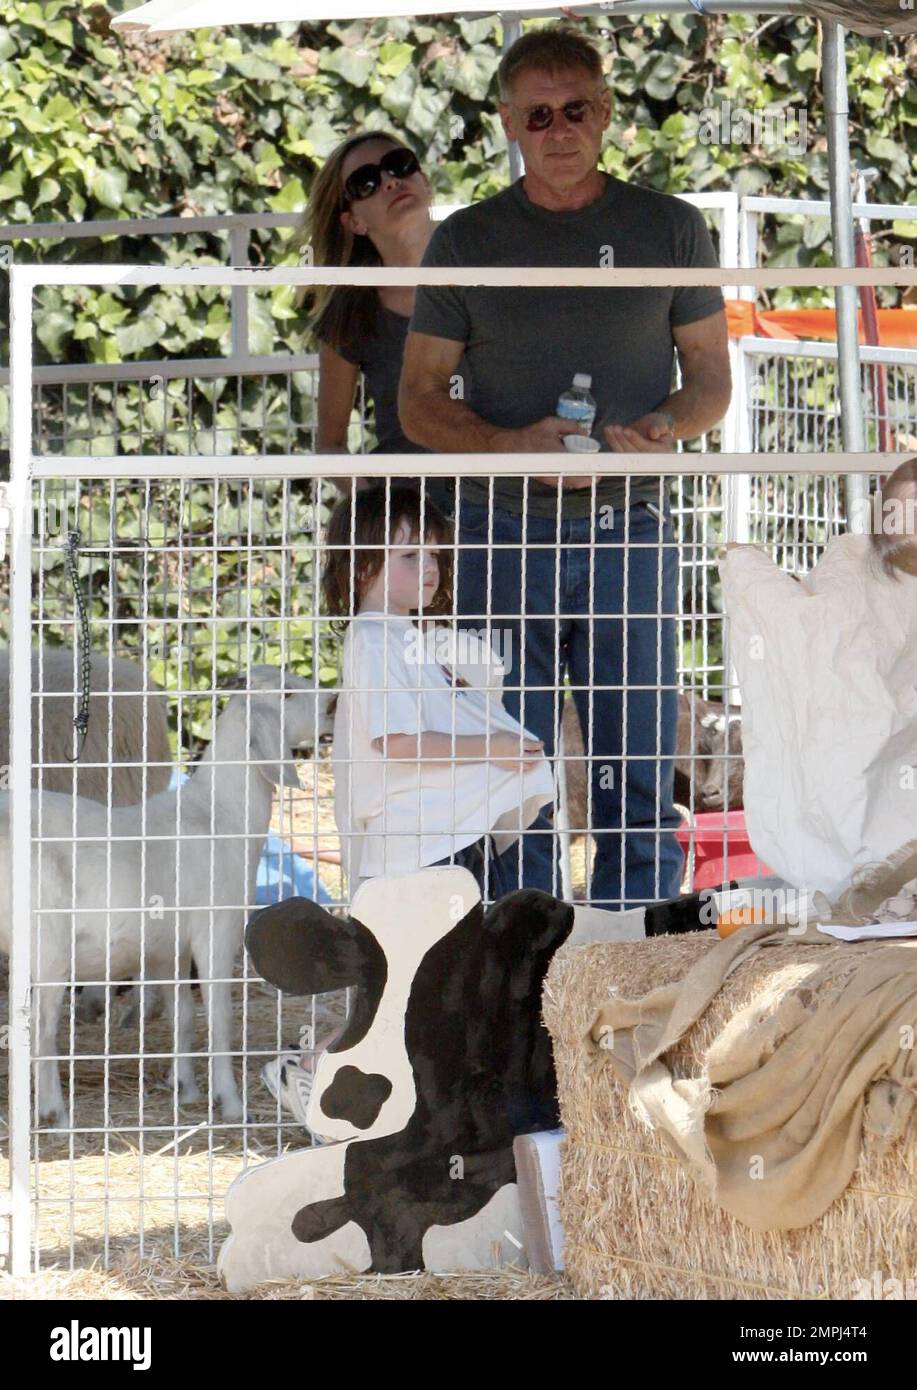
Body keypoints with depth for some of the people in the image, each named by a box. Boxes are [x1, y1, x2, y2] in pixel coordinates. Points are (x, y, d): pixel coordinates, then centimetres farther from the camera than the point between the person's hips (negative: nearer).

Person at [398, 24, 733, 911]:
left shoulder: (668, 230, 8)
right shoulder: (467, 242, 7)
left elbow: (711, 374, 13)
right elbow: (419, 401, 7)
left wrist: (668, 427, -10)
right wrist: (513, 445, -12)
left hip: (629, 530, 0)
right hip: (502, 530, 0)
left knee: (638, 786, 0)